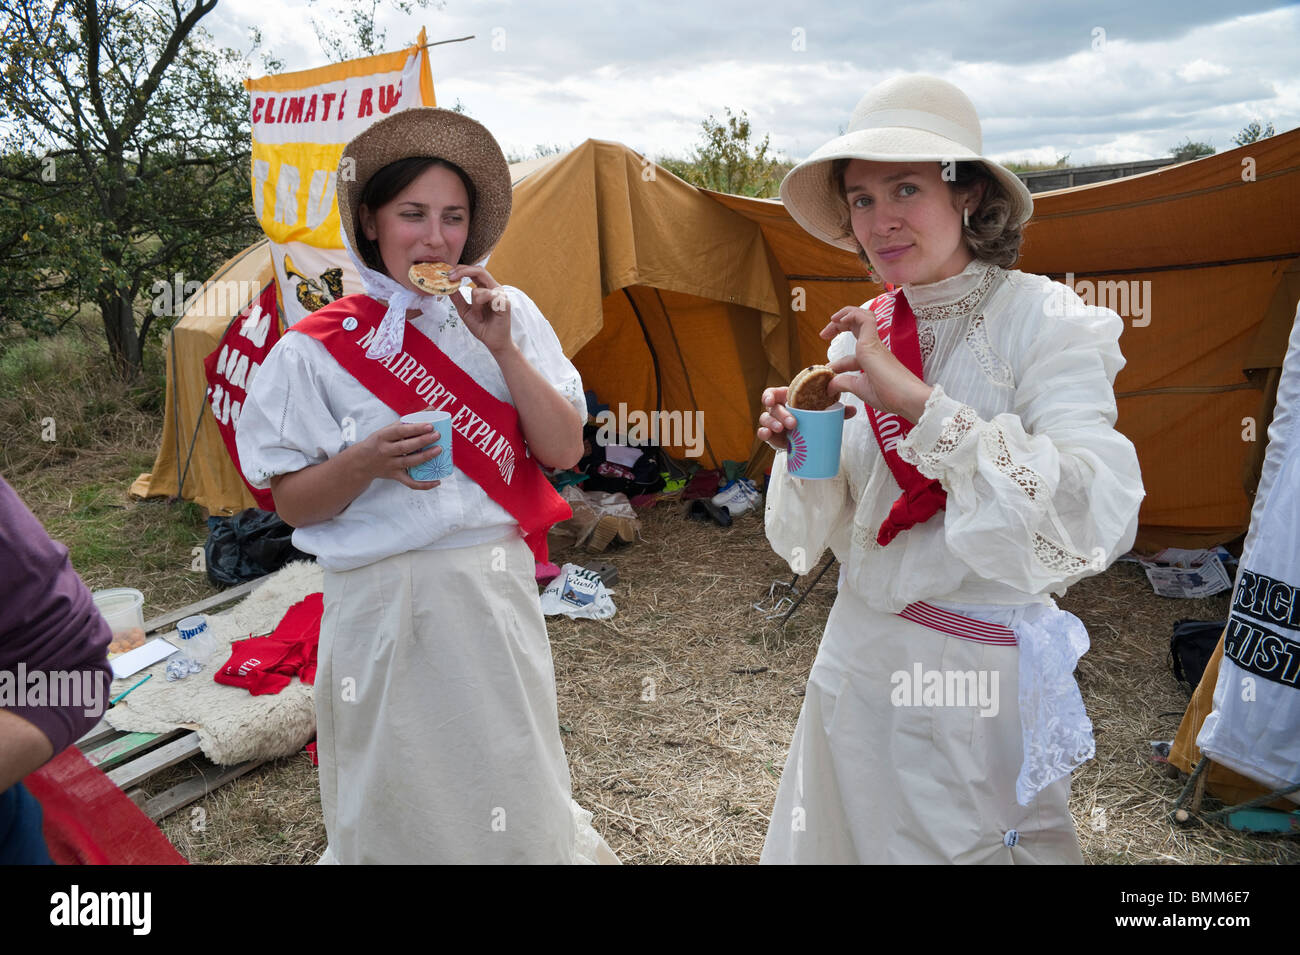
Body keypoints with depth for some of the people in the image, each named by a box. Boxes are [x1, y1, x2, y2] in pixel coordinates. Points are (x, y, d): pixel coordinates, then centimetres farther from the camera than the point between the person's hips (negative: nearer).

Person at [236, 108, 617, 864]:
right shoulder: (319, 348, -4)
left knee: (513, 797, 11)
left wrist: (503, 348, -12)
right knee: (395, 805, 12)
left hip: (496, 593, 2)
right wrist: (367, 462, -20)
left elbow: (565, 451, -2)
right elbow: (292, 503, -1)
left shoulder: (507, 315, 2)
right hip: (381, 602, -1)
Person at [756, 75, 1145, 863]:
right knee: (850, 835, 22)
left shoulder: (1043, 321, -14)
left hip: (985, 673, -5)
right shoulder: (860, 333, 1)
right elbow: (832, 525, 8)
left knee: (969, 841, 14)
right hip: (862, 654, 5)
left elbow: (1097, 517, -27)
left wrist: (921, 404, -30)